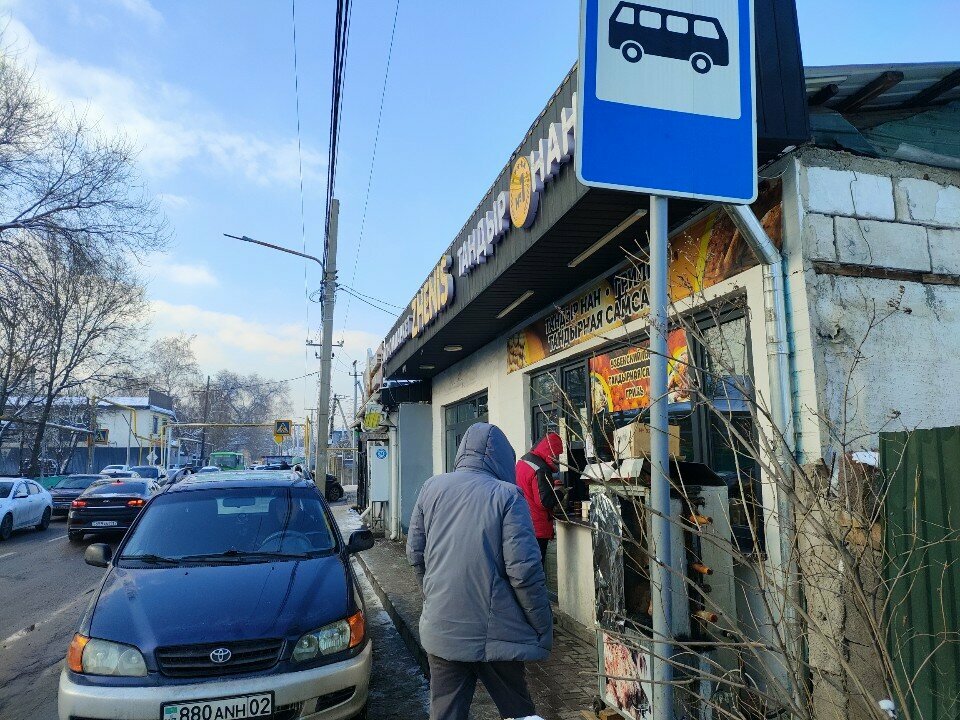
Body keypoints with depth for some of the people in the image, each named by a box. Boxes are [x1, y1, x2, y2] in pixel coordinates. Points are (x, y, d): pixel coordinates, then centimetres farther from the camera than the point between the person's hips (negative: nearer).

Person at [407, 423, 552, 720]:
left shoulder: (431, 488, 1)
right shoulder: (507, 495, -11)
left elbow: (415, 553, 8)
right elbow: (524, 571, -16)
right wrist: (544, 629, -5)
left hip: (441, 630, 4)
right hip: (495, 633, -3)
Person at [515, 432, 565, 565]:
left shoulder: (523, 461, 7)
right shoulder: (541, 470, -22)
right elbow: (546, 502, -22)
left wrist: (551, 485, 9)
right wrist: (558, 491, -4)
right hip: (537, 529, -9)